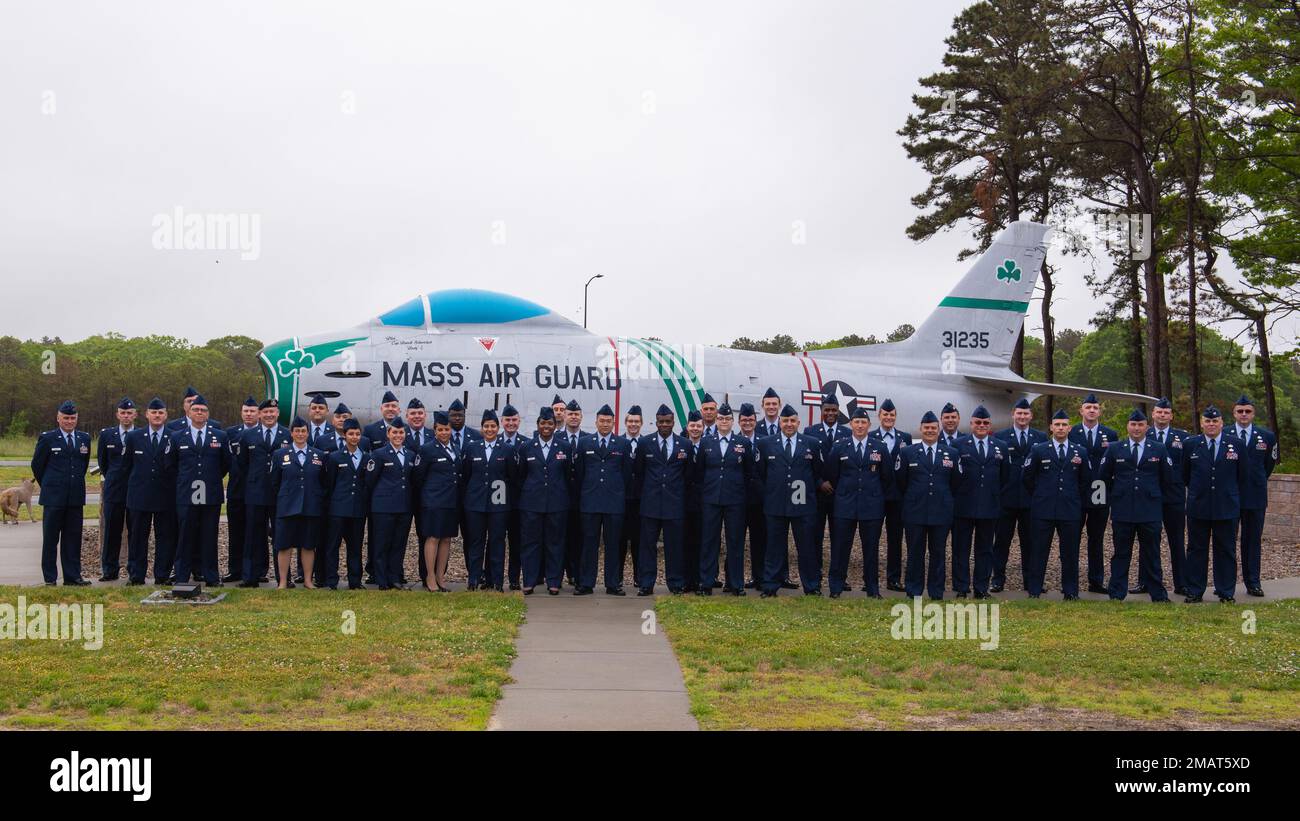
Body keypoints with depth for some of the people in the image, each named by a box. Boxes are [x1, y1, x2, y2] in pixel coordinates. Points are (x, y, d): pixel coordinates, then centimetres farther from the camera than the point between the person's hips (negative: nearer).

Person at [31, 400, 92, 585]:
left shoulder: (84, 438, 10)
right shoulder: (47, 438, -2)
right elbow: (37, 465, 6)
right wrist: (48, 485, 11)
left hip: (76, 496, 3)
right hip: (54, 496, -3)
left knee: (73, 538, 6)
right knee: (50, 539, 3)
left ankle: (72, 576, 10)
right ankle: (50, 578, 8)